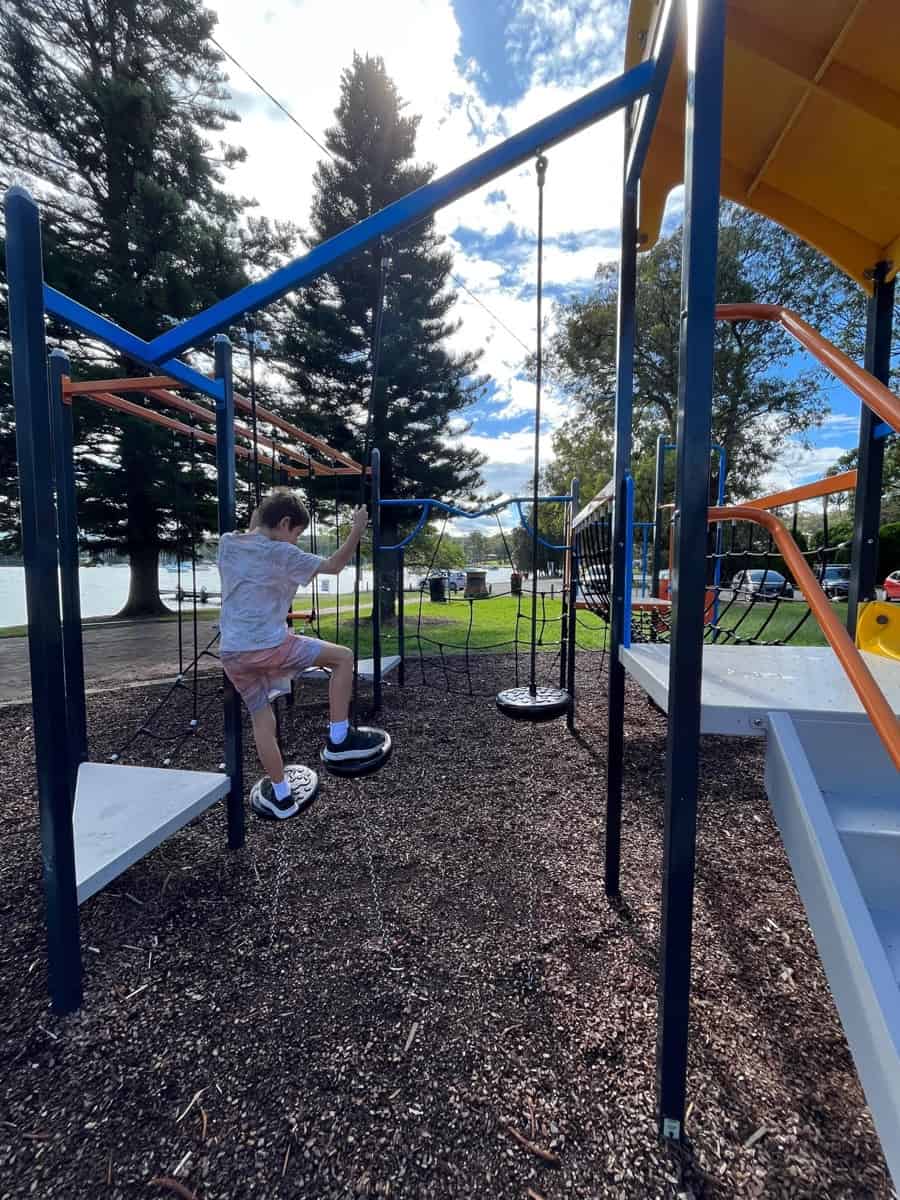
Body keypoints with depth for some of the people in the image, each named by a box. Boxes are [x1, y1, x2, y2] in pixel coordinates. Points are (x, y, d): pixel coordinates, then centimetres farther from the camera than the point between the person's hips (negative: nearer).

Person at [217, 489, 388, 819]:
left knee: (261, 718, 17)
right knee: (343, 657, 5)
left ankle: (281, 796, 28)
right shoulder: (281, 554, -6)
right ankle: (338, 739, 9)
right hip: (271, 647, -7)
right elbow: (333, 566, -5)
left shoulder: (227, 543, 12)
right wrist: (357, 530, -1)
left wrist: (256, 517, 35)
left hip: (233, 655, 7)